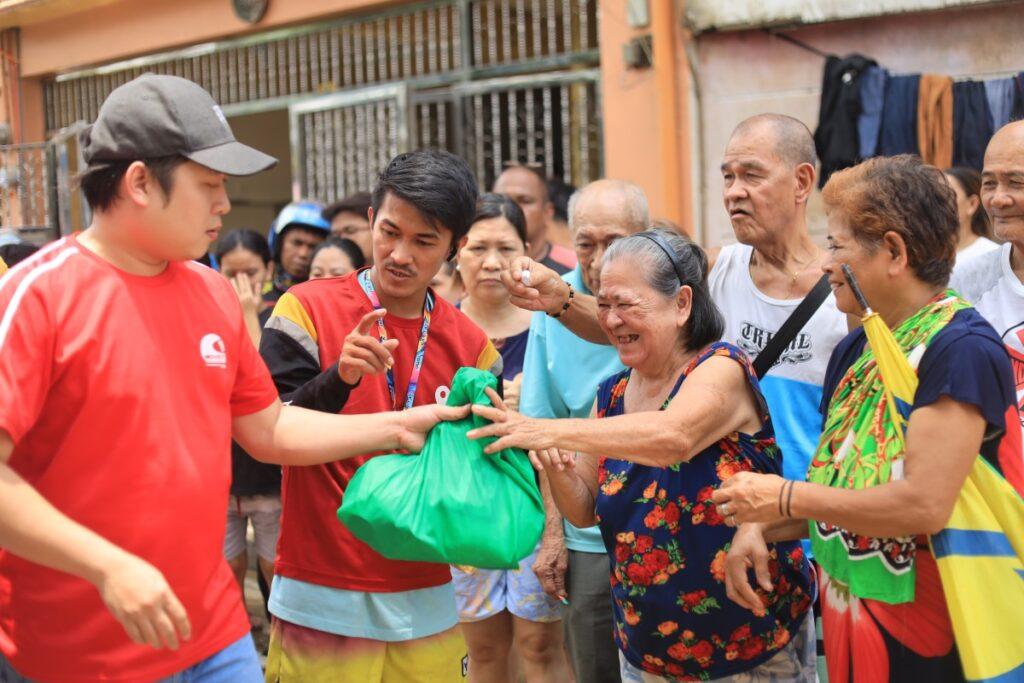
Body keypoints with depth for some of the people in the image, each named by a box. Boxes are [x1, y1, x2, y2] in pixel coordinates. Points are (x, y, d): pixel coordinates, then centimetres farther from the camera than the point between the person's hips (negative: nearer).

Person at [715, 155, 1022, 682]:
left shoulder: (962, 351, -19)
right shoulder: (854, 351, 6)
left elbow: (925, 504, -27)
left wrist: (785, 499, -18)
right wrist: (759, 526, -5)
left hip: (930, 638, -7)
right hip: (847, 617, 7)